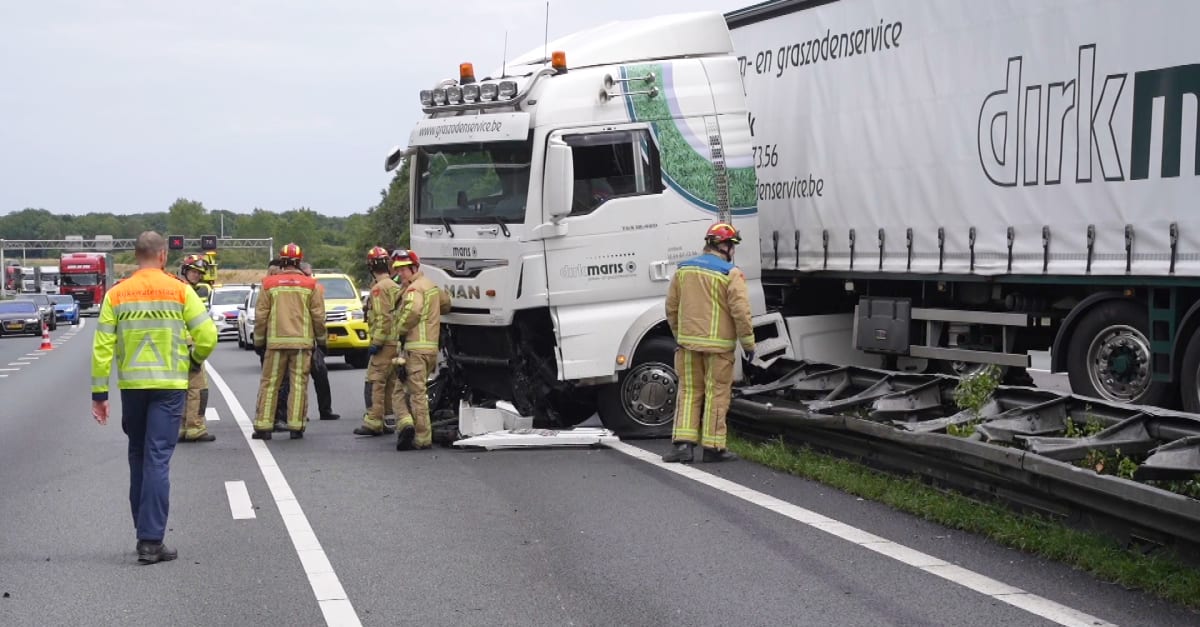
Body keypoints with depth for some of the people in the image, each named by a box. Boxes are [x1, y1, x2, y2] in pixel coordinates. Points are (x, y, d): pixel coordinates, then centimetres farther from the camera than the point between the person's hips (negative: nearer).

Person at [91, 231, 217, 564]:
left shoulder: (116, 294, 2)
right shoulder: (179, 291, -3)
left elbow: (102, 347, -2)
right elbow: (207, 336, -7)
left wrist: (99, 393, 1)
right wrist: (194, 360, 14)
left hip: (131, 386, 2)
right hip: (169, 386, -2)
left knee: (138, 458, 16)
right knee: (157, 460, -3)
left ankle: (146, 532, 23)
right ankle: (150, 540, -8)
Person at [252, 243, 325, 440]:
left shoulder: (269, 284, 2)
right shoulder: (310, 285, 2)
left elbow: (260, 316, 3)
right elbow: (318, 316, 2)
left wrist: (259, 341, 11)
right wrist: (321, 340, 13)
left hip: (276, 342, 0)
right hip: (302, 342, 0)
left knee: (269, 384, 6)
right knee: (299, 384, 2)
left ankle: (263, 426, 5)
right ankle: (296, 426, 0)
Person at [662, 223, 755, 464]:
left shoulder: (684, 269, 7)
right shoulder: (730, 274, -9)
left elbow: (671, 307, 12)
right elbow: (740, 311, -13)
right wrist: (748, 343, -3)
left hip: (688, 342, 4)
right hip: (718, 345, -4)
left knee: (689, 391, 10)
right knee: (716, 394, 4)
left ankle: (683, 442, 2)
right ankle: (713, 447, 8)